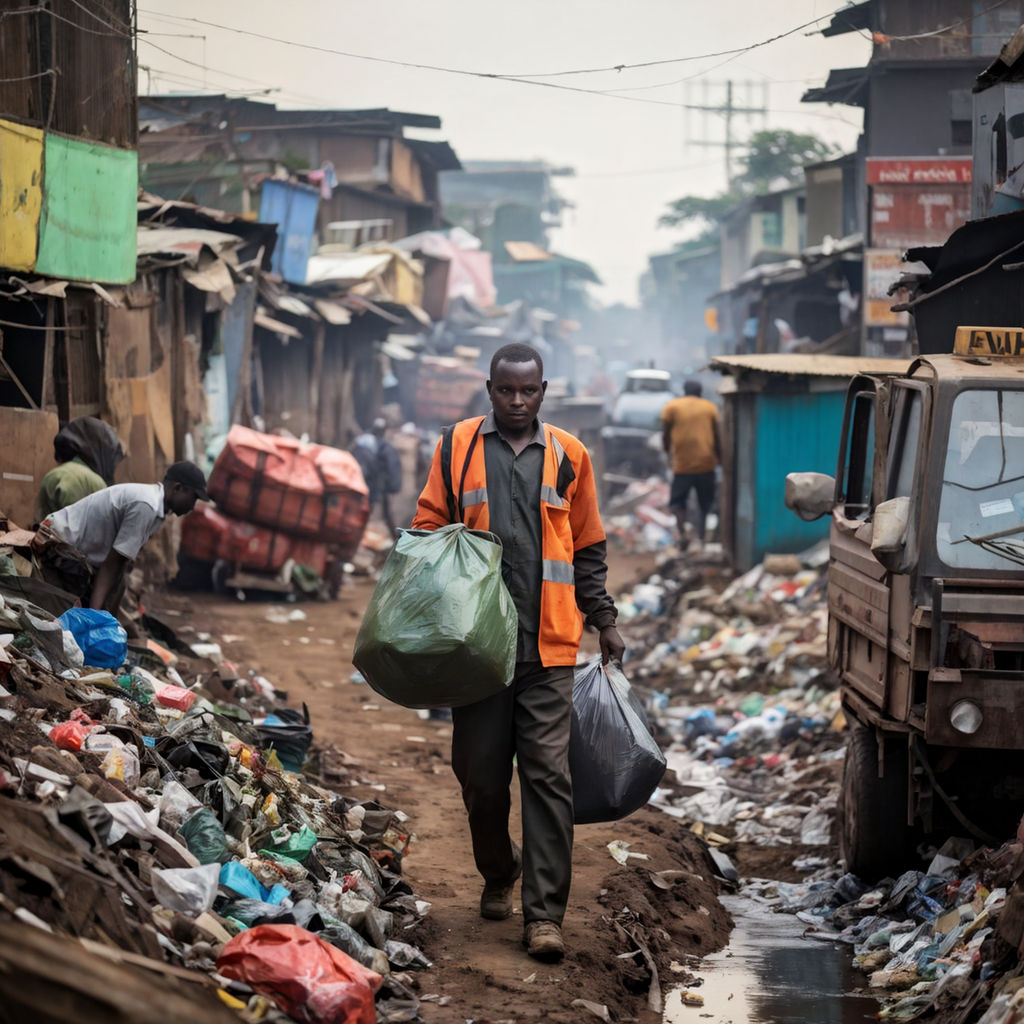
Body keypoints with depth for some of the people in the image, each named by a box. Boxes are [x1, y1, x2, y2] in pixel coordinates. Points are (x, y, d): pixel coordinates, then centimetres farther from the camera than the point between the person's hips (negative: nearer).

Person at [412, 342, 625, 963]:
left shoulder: (568, 456, 10)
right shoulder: (459, 446, 7)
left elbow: (589, 548, 18)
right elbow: (429, 529, 10)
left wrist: (604, 620, 16)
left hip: (549, 645, 0)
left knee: (548, 775, -6)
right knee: (481, 773, 7)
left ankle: (545, 913, -5)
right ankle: (499, 875, 32)